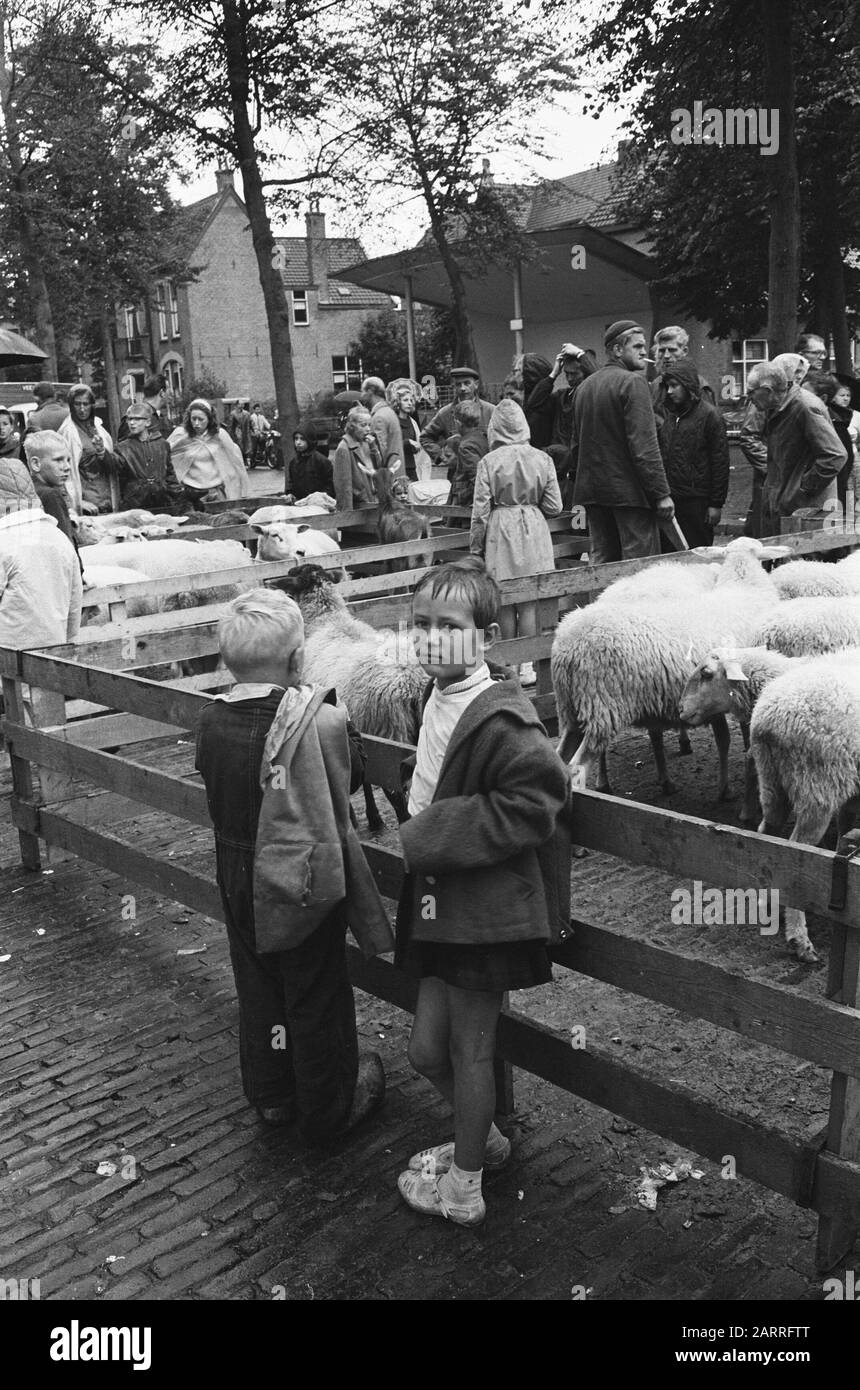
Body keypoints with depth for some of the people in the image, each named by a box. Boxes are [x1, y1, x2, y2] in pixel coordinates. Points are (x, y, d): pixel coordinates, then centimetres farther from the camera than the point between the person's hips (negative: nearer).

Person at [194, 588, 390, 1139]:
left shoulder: (212, 721, -10)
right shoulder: (319, 722, -25)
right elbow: (353, 774, -9)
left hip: (237, 880, 5)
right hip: (305, 882, -5)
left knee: (259, 989, 22)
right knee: (316, 998, 13)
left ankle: (272, 1094, 40)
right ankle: (329, 1109, 30)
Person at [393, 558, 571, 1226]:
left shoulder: (499, 721, -22)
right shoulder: (439, 699, 6)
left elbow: (529, 807, -26)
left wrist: (429, 836, -21)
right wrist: (419, 833, 5)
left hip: (484, 912, -8)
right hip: (441, 905, 8)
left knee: (469, 1050, 10)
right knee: (427, 1048, 18)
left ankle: (462, 1188, 31)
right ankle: (482, 1139, 44)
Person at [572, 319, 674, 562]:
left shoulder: (585, 385, 14)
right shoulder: (633, 382, -10)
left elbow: (576, 444, 20)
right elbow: (644, 446, -17)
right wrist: (661, 493, -15)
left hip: (591, 491, 8)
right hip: (629, 491, -8)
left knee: (600, 563, 12)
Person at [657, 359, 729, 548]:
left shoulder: (709, 415, -4)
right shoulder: (668, 415, 14)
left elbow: (720, 462, -6)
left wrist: (716, 504, -9)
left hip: (696, 500, -5)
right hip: (668, 499, 6)